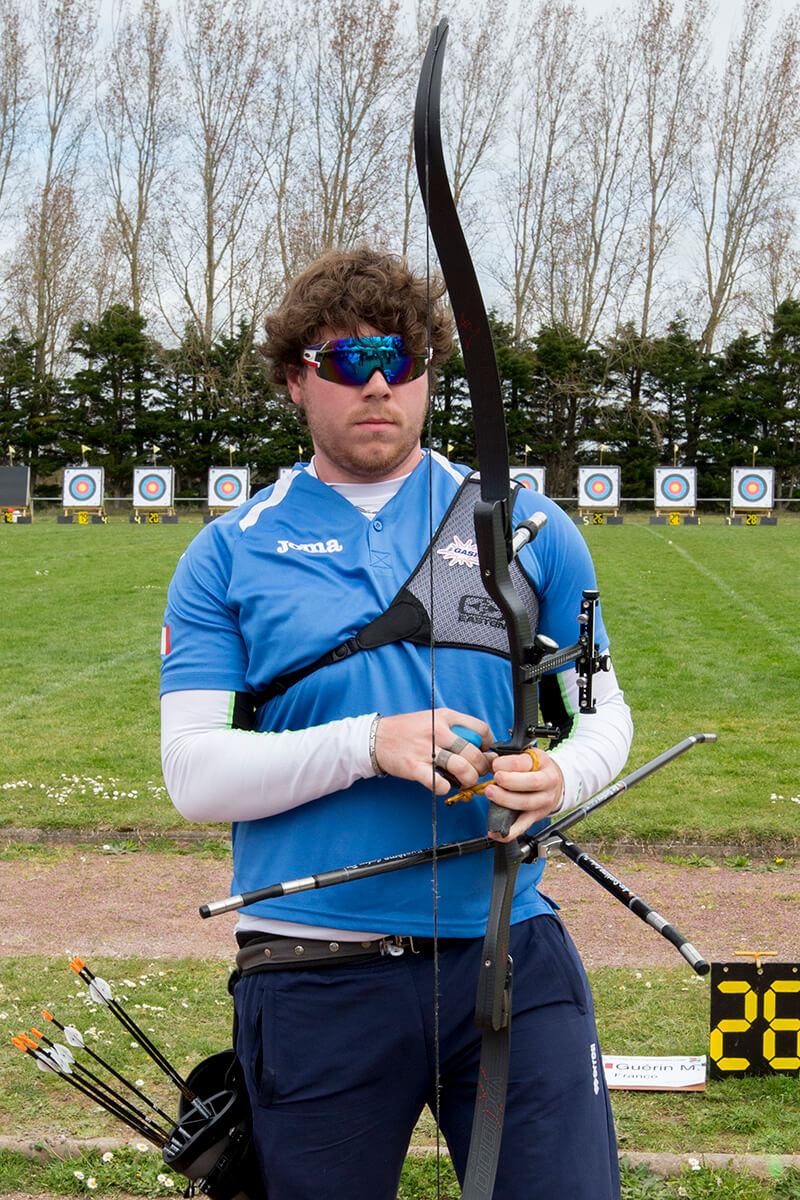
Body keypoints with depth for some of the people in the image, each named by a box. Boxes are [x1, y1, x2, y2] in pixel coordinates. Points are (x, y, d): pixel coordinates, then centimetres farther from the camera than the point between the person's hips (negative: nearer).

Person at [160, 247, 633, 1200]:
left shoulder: (527, 527, 7)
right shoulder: (230, 557, 3)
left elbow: (601, 711, 12)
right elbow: (193, 772, -3)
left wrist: (561, 777, -12)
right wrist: (366, 744, -18)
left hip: (511, 954, 1)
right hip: (316, 978, -1)